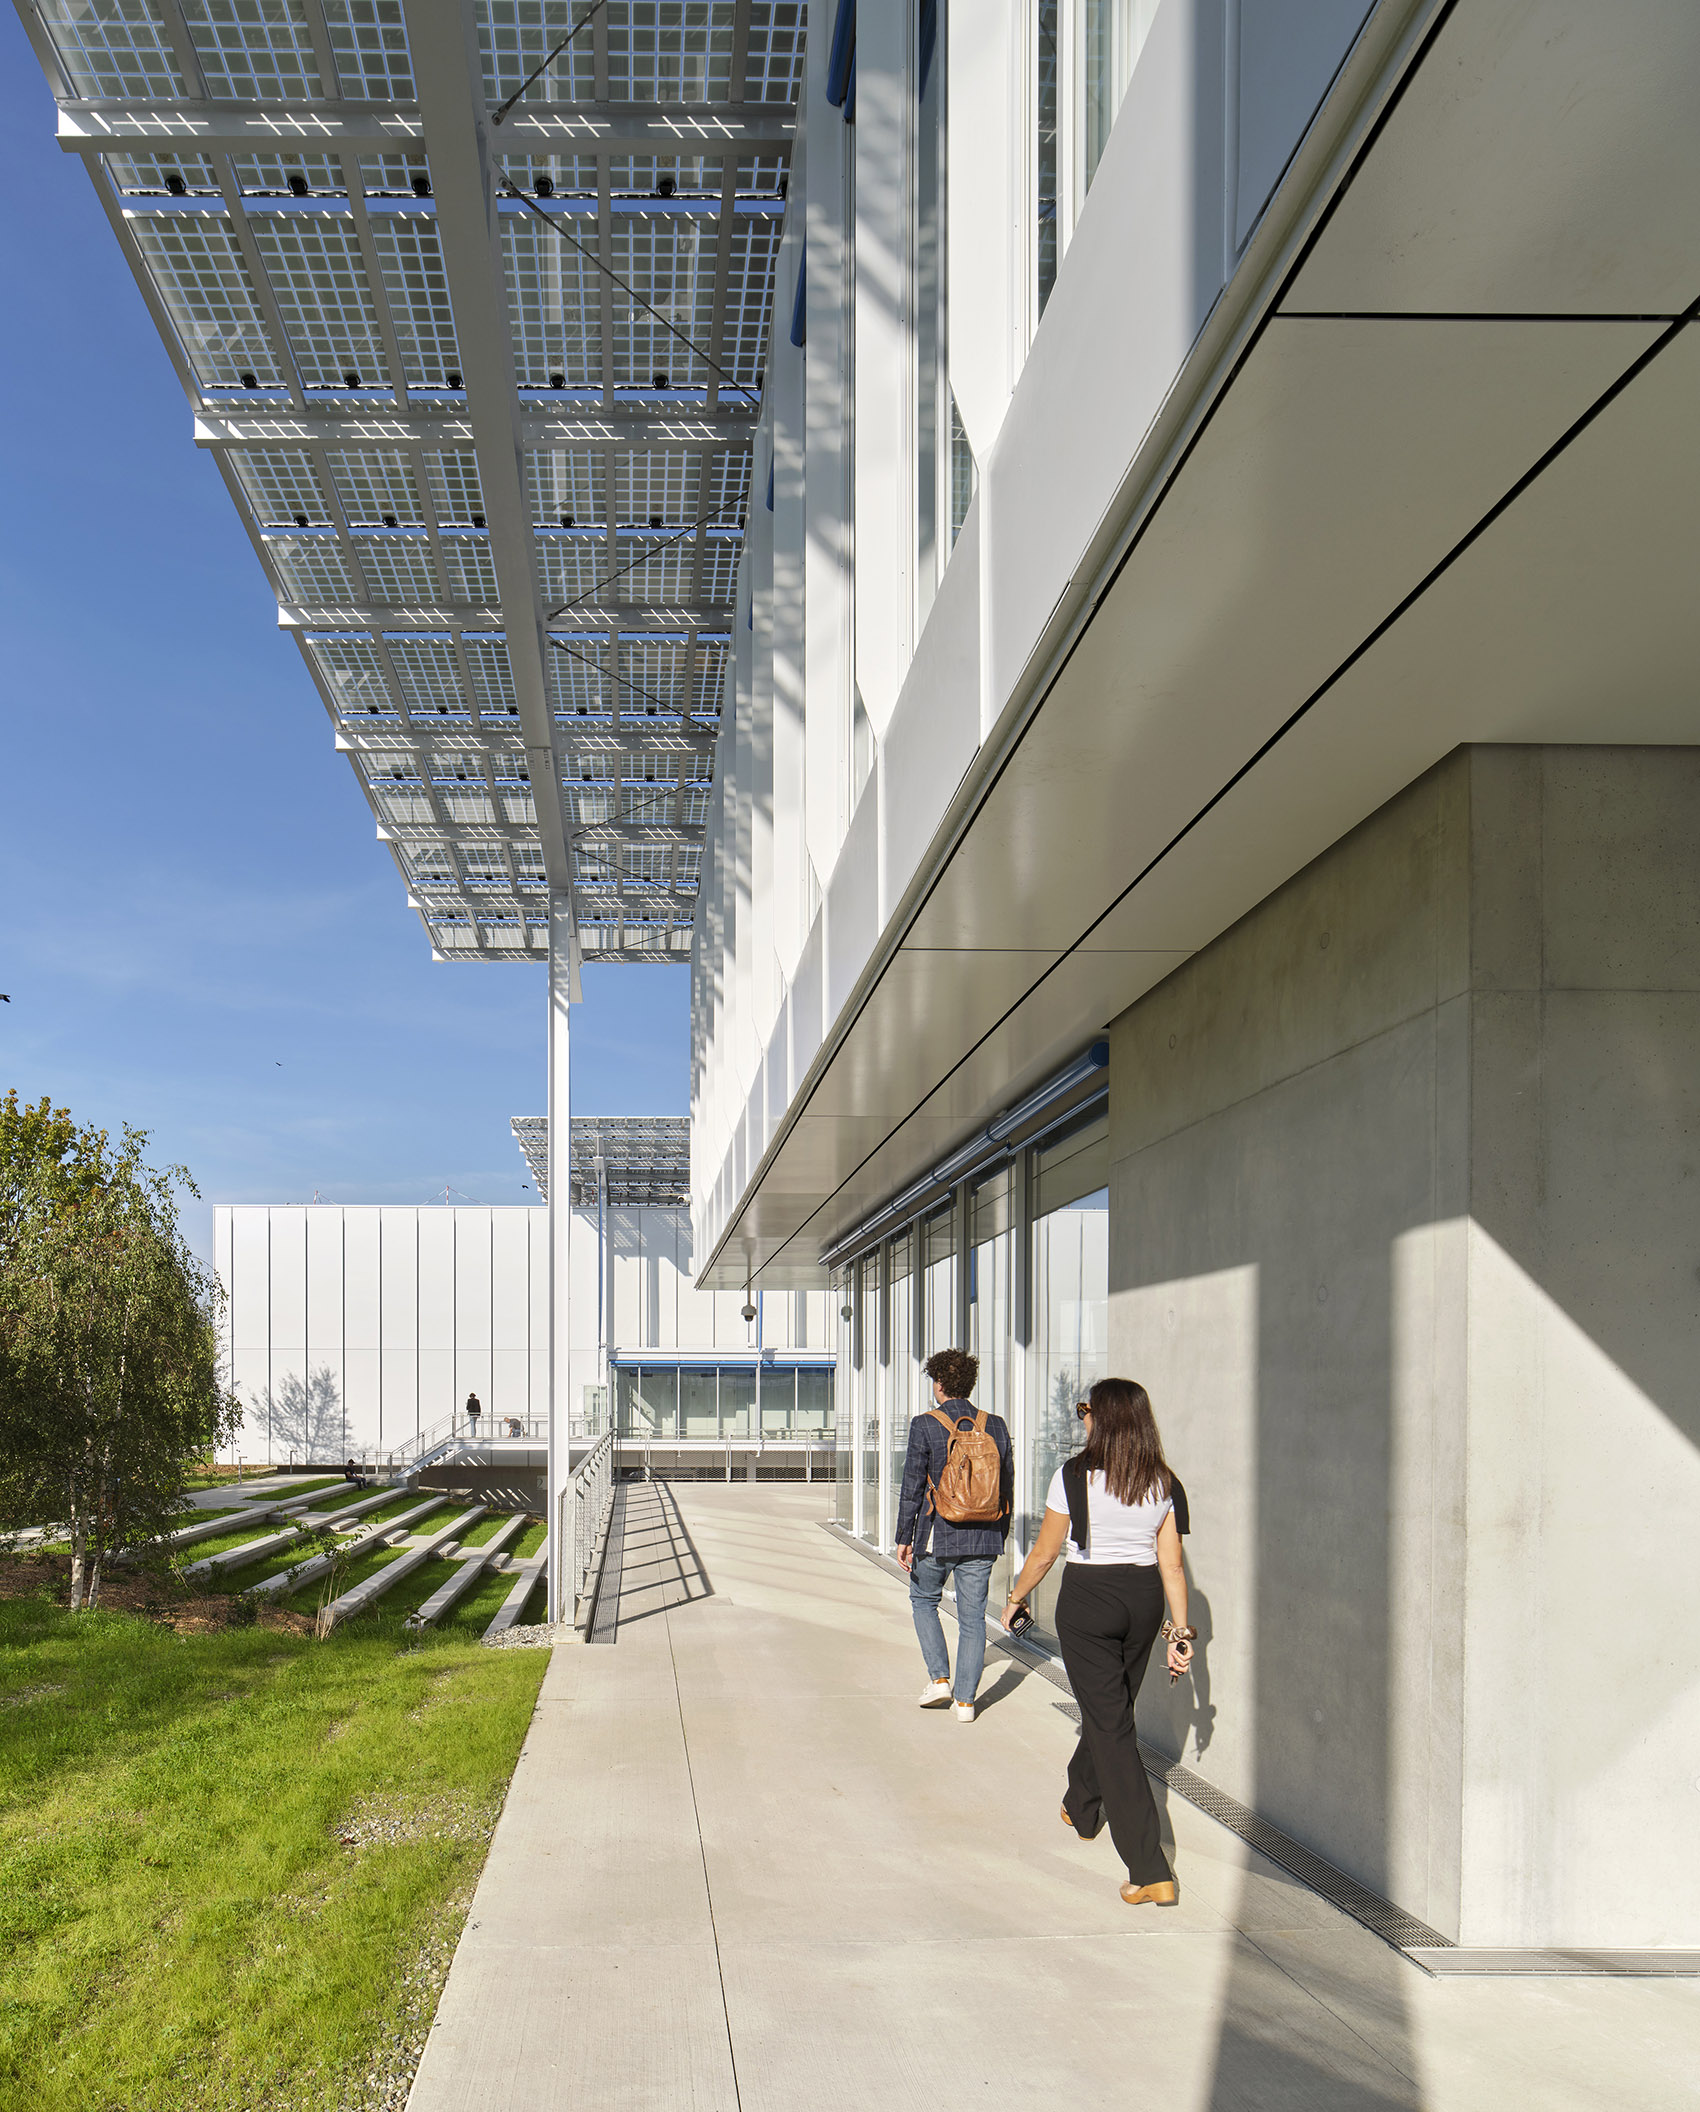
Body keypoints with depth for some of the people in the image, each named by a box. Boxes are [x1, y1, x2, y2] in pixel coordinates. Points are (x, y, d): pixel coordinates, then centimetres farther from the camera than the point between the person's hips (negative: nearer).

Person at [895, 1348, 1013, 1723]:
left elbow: (912, 1486, -9)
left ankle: (939, 1678, 10)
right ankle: (965, 1700, 9)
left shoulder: (925, 1426, -8)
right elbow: (1007, 1486, 9)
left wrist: (903, 1538, -4)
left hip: (937, 1537, -3)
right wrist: (999, 1536, 19)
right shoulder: (995, 1426, 4)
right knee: (972, 1617, 9)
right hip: (982, 1540, 3)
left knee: (923, 1600, 20)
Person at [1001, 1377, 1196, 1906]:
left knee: (1111, 1726, -4)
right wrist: (1180, 1632, 4)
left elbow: (1044, 1553, -5)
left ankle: (1150, 1871, -11)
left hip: (1089, 1597, -5)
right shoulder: (1163, 1483, 0)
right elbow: (1172, 1564, -1)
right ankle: (1082, 1808, 49)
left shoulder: (1075, 1476, -12)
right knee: (1111, 1708, 25)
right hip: (1144, 1599, 5)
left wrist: (1016, 1597, 11)